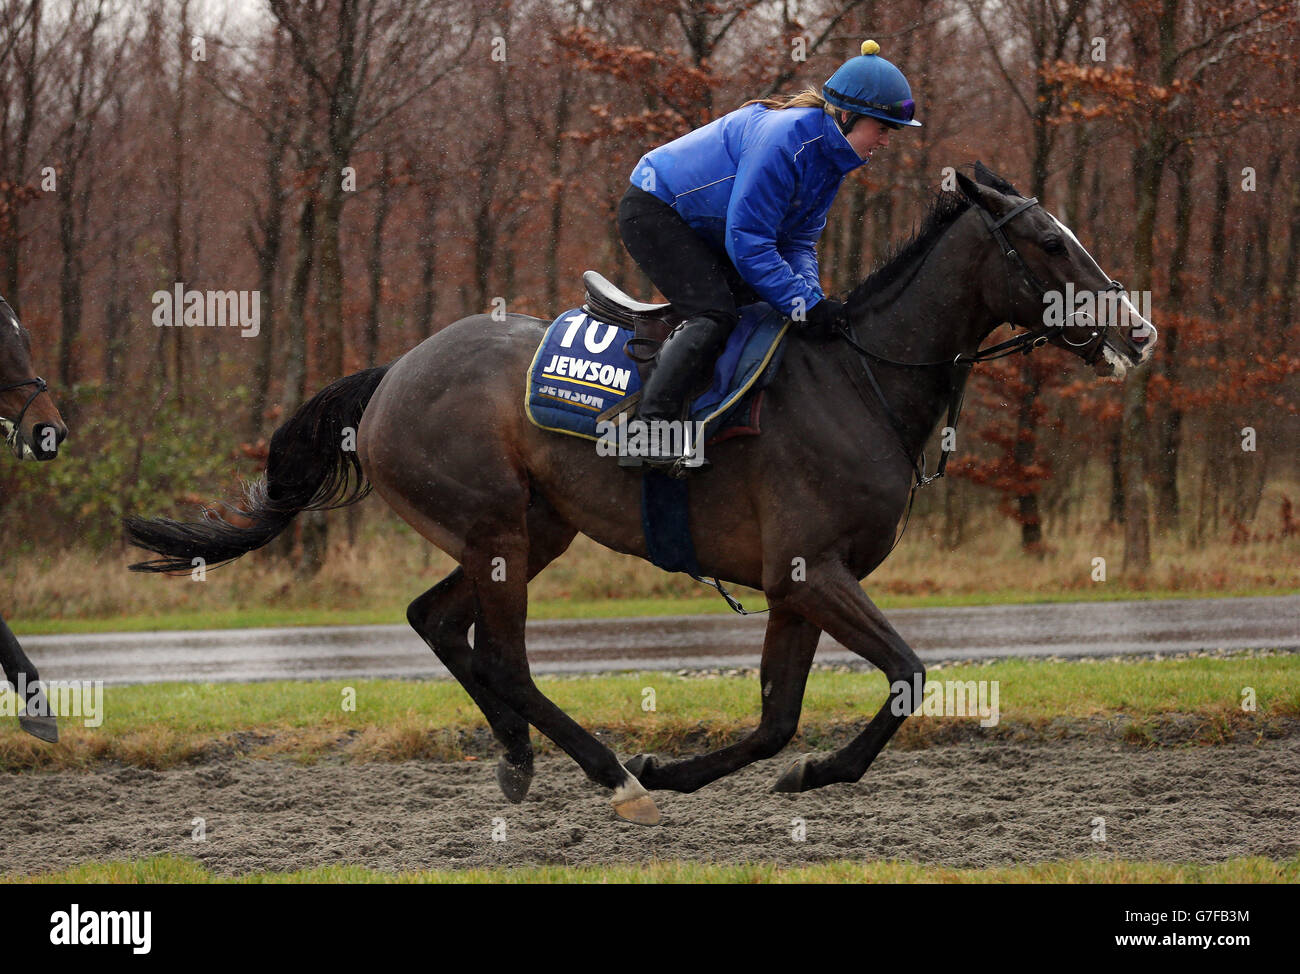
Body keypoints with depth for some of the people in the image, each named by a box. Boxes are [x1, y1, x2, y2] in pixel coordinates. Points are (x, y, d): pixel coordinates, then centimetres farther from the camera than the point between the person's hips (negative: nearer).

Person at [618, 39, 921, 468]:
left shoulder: (830, 155, 2)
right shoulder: (784, 138, -29)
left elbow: (798, 241, 5)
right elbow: (747, 241, -30)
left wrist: (812, 299, -14)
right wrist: (803, 305, -29)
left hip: (702, 230, 11)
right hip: (654, 212, -11)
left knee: (758, 304, 7)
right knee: (715, 312, -23)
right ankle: (647, 428, -29)